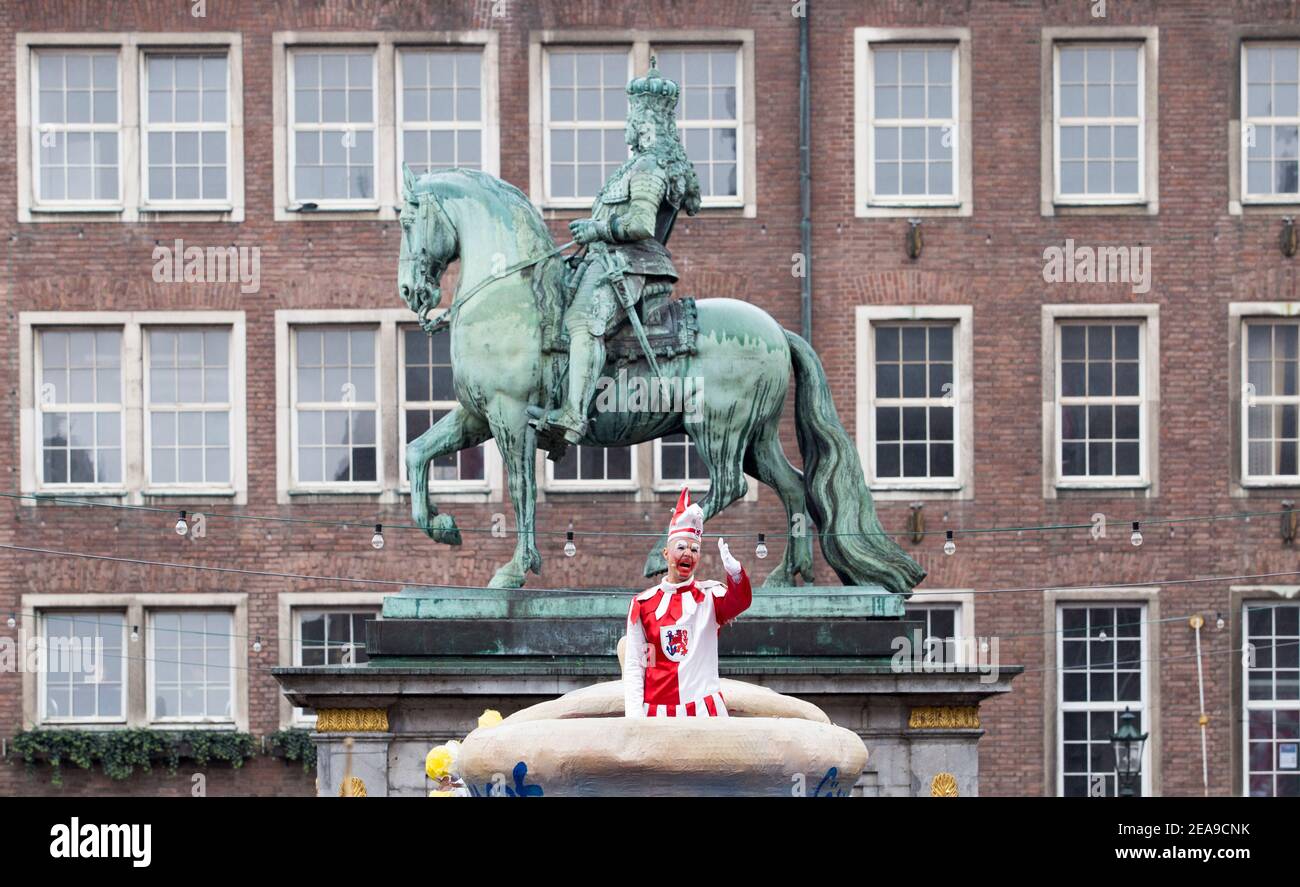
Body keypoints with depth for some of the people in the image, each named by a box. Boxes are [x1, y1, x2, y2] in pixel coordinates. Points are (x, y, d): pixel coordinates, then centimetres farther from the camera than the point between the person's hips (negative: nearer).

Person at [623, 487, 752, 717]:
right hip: (657, 714, 1)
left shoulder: (709, 596, 3)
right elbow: (633, 666, 8)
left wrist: (733, 568, -43)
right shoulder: (643, 603, 7)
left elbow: (740, 601, -21)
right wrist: (634, 717, -3)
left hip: (705, 712, -1)